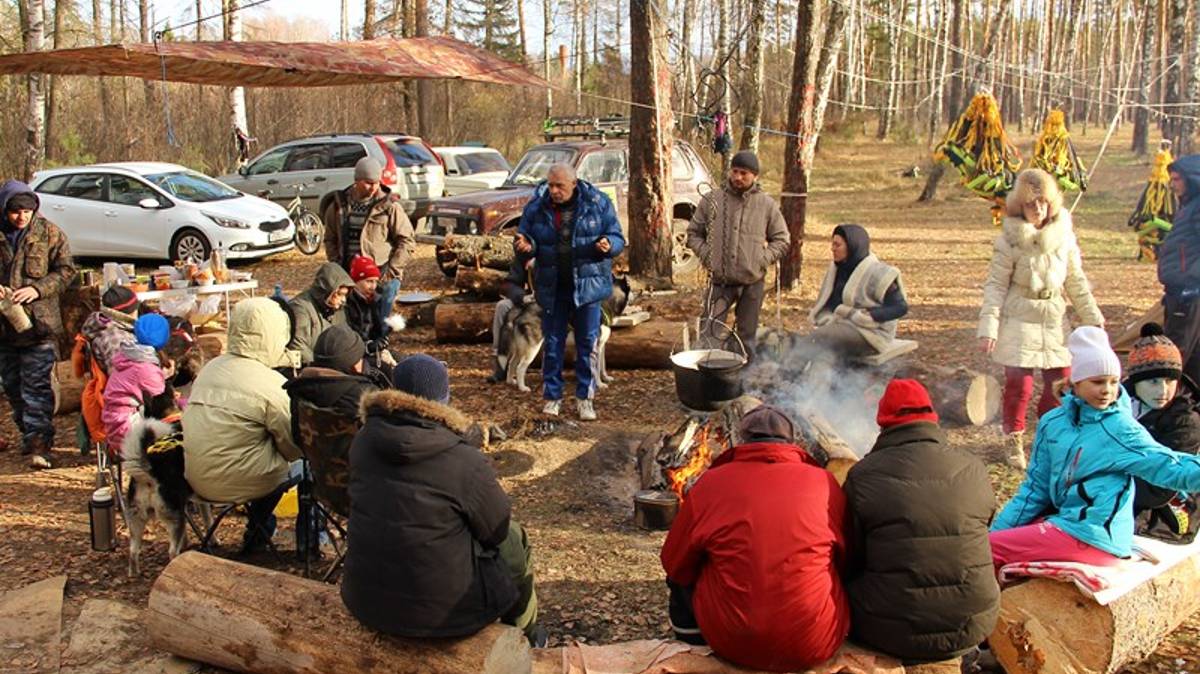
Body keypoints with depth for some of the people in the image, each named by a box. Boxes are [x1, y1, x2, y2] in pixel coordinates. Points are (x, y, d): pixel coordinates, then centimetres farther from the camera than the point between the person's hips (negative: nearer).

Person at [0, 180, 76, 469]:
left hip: (39, 323, -4)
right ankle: (29, 434, 27)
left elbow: (66, 270, -1)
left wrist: (37, 289, -14)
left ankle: (39, 442, -11)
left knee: (36, 383, -9)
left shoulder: (48, 233, -1)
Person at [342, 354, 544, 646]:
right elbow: (499, 531, -7)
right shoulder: (467, 462, -22)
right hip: (441, 612, -5)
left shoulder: (364, 441, -6)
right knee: (515, 540, 20)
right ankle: (524, 635, 43)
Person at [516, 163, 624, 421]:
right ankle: (552, 396, 20)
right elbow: (525, 239, 8)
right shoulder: (536, 208, -1)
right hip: (551, 287, 1)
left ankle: (585, 398, 18)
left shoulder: (598, 203, -4)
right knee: (552, 343, 8)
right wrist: (526, 246, -16)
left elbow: (618, 238, 1)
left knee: (588, 343, 6)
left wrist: (608, 246, -22)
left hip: (587, 285, -1)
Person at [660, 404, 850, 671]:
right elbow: (847, 561, 10)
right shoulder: (824, 482, -1)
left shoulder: (711, 483, -3)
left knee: (682, 578, 24)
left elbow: (676, 566, 6)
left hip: (732, 645, 0)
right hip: (816, 644, 1)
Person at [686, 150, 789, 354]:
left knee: (747, 336, 11)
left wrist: (763, 259, -6)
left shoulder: (767, 205, 3)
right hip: (719, 281, 0)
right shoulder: (712, 200, 3)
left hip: (752, 282, 0)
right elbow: (693, 233, 11)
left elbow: (781, 240, 8)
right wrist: (706, 255, -5)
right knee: (709, 334, -7)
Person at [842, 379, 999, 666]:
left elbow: (849, 559, 0)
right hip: (973, 627, 3)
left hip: (894, 634, -3)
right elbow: (974, 540, 13)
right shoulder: (973, 468, 1)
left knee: (853, 584, 24)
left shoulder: (863, 475, -8)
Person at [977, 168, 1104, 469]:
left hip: (1054, 320, 4)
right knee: (1019, 383, -7)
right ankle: (1015, 441, 13)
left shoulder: (1064, 235, 2)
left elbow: (1076, 281, 12)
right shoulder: (1009, 239, -9)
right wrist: (988, 327, -14)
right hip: (1019, 320, -4)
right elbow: (995, 285, -7)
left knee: (1060, 383, 5)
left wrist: (1093, 319, 14)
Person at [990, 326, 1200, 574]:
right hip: (1062, 518, 7)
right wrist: (996, 532, 7)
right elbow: (1035, 488, 10)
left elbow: (1168, 465, -22)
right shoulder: (1052, 423, 5)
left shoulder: (1121, 429, -12)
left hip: (1092, 538, -7)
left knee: (985, 551, -13)